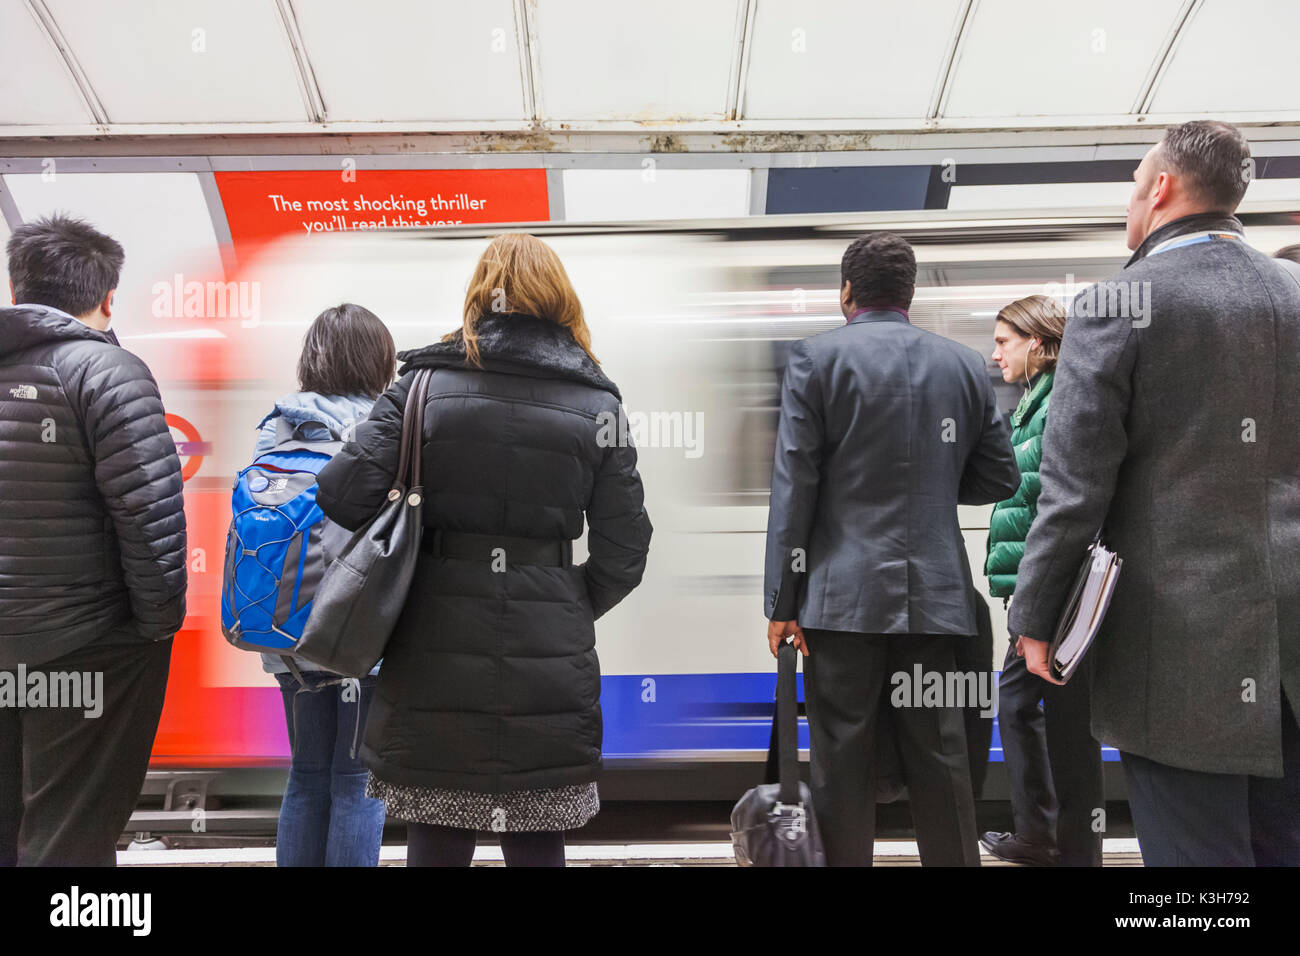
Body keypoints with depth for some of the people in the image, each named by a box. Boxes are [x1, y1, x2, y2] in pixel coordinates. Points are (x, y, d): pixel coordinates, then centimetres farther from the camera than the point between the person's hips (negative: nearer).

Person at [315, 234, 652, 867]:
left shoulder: (424, 382, 0)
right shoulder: (595, 404, 1)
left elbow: (344, 493, -8)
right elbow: (623, 552, 1)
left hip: (435, 656, 0)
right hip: (547, 667, 0)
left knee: (436, 842, 14)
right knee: (536, 845, 14)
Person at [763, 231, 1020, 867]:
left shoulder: (815, 357, -3)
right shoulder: (966, 364, 9)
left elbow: (794, 486, -8)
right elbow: (1000, 478, 12)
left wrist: (782, 601, -5)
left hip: (843, 594, -4)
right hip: (935, 593, 4)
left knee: (842, 768, 4)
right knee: (941, 763, 13)